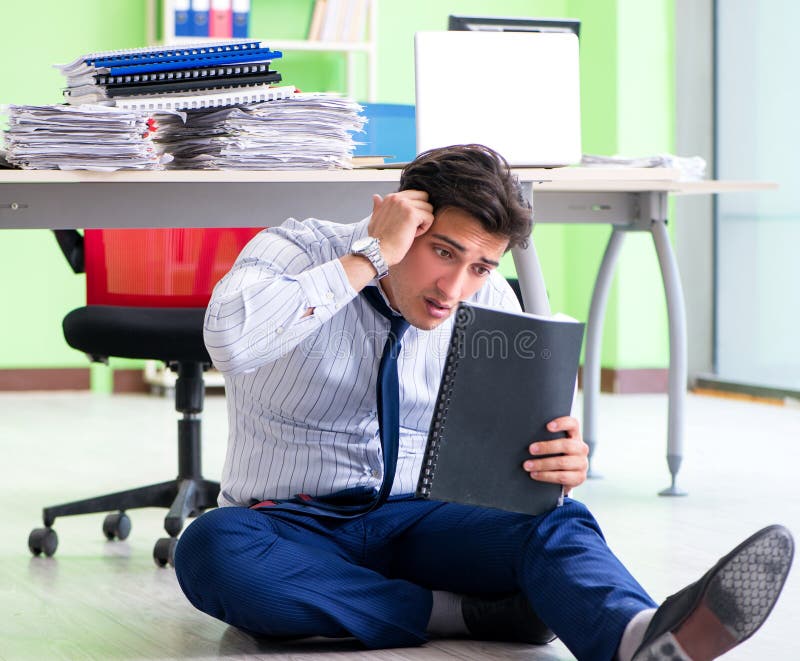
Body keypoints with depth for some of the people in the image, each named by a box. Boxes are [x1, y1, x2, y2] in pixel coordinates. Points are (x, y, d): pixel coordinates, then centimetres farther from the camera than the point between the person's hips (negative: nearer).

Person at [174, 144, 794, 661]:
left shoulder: (490, 302, 3)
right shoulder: (296, 253, -11)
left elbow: (520, 440, 5)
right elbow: (232, 341, -33)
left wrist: (563, 463, -21)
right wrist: (368, 259, -28)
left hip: (418, 521, 3)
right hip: (294, 524, -2)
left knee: (559, 523, -27)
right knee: (212, 550, -38)